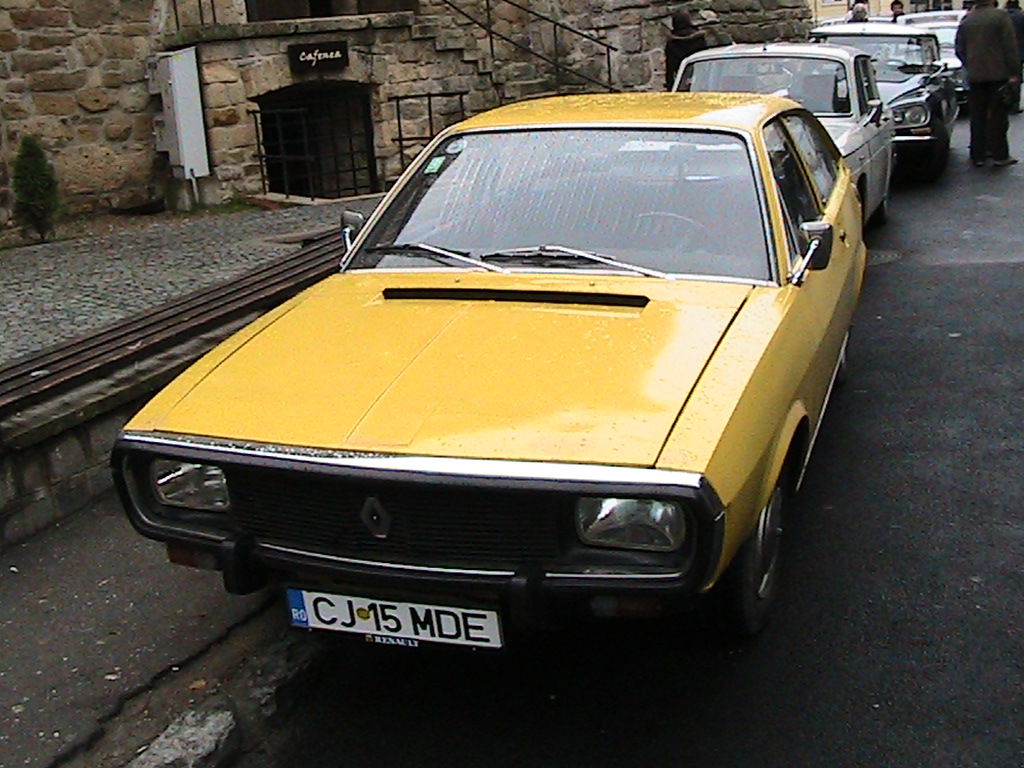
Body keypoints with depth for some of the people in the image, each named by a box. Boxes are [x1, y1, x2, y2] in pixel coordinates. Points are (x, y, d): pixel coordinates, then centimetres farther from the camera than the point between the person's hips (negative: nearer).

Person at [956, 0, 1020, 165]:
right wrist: (1014, 72, -5)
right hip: (998, 75, -3)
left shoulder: (966, 20, 3)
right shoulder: (1001, 16, -8)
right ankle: (999, 155, 4)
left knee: (977, 117, 8)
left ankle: (977, 155, 10)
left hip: (975, 76, 3)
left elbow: (960, 50, 8)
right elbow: (1010, 47, -10)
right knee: (998, 116, 3)